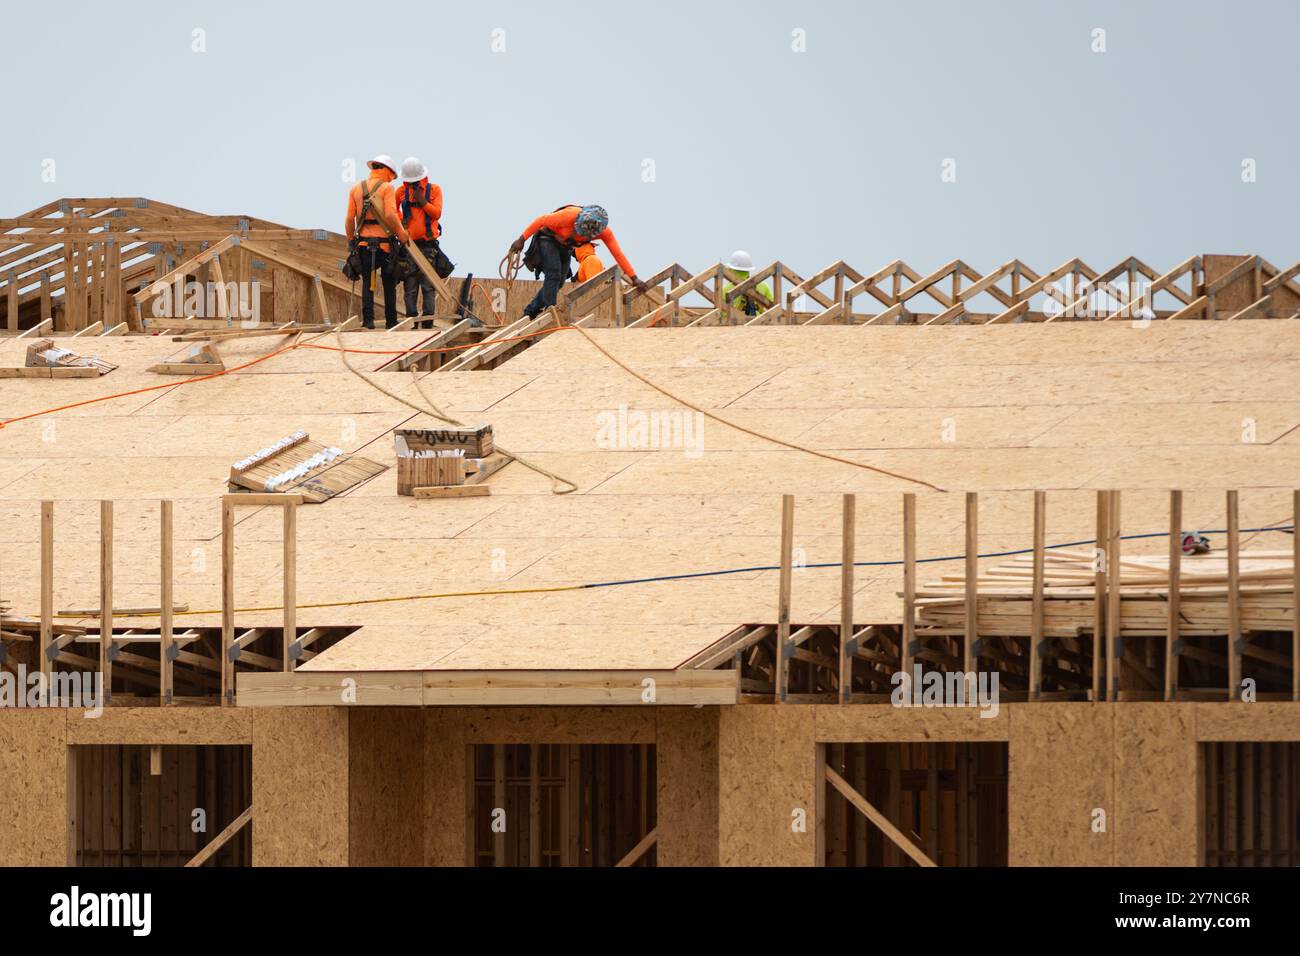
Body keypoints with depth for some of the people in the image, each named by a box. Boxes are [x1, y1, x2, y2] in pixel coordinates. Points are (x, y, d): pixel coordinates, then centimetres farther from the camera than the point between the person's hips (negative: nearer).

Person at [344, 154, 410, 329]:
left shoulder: (356, 189, 7)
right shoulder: (386, 188, -6)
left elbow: (349, 218, 4)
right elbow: (390, 215, -17)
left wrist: (351, 240, 13)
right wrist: (402, 234, -6)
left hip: (364, 242, 3)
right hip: (385, 241, -3)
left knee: (367, 283, 4)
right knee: (389, 283, 9)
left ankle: (368, 319, -6)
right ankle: (391, 320, 11)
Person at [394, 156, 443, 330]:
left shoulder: (434, 190, 4)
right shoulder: (402, 191, 8)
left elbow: (437, 213, -4)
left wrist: (423, 202, -15)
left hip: (428, 244, -2)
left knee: (428, 285, -6)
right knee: (410, 287, 0)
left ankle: (428, 320, -5)